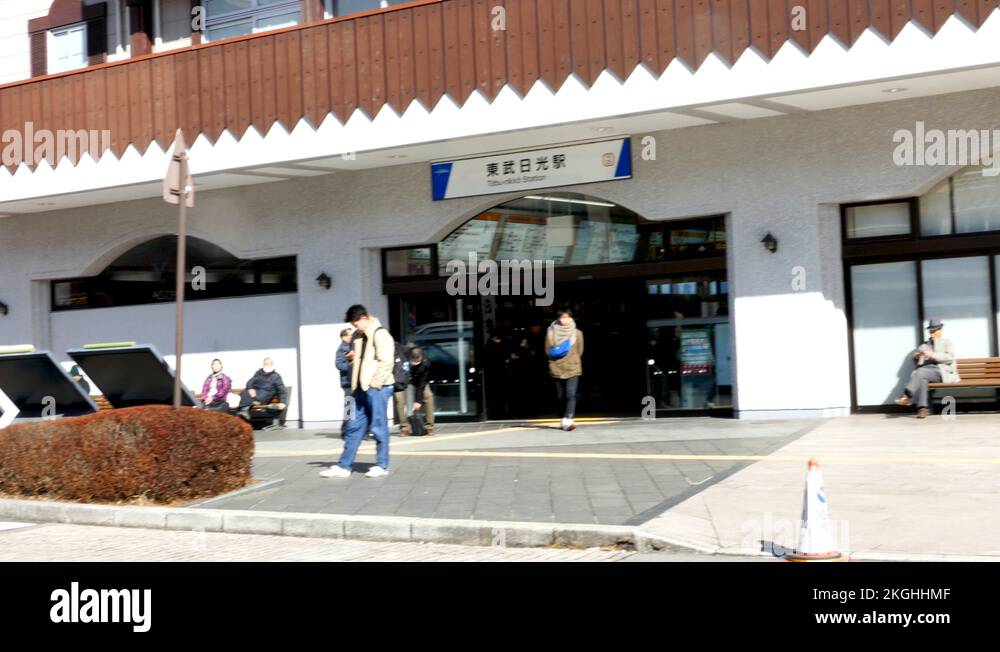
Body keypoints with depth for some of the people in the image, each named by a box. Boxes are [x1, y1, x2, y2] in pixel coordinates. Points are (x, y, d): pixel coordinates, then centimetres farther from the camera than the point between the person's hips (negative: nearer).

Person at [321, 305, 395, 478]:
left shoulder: (380, 334, -10)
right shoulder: (362, 337, 18)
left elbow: (386, 361, -19)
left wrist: (376, 383, -16)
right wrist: (356, 385, 14)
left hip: (377, 388, -9)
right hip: (362, 388, 9)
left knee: (379, 428, 0)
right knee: (354, 428, 8)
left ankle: (381, 465, 10)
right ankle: (344, 466, 12)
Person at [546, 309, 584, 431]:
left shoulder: (577, 333, 4)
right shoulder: (551, 332, 2)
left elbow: (580, 351, 9)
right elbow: (548, 351, 4)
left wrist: (572, 360, 7)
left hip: (573, 369, -1)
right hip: (557, 369, 1)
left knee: (571, 395, -15)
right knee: (560, 396, 8)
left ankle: (568, 420, -22)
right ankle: (564, 420, 22)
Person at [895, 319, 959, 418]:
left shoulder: (947, 342, 15)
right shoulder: (926, 344, 27)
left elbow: (950, 357, -5)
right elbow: (918, 362, 22)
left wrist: (933, 355, -17)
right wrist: (916, 357, -3)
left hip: (943, 372, -3)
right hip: (927, 369, 3)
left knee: (921, 372, -33)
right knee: (921, 379, -34)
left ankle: (907, 395, -38)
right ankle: (922, 408, -43)